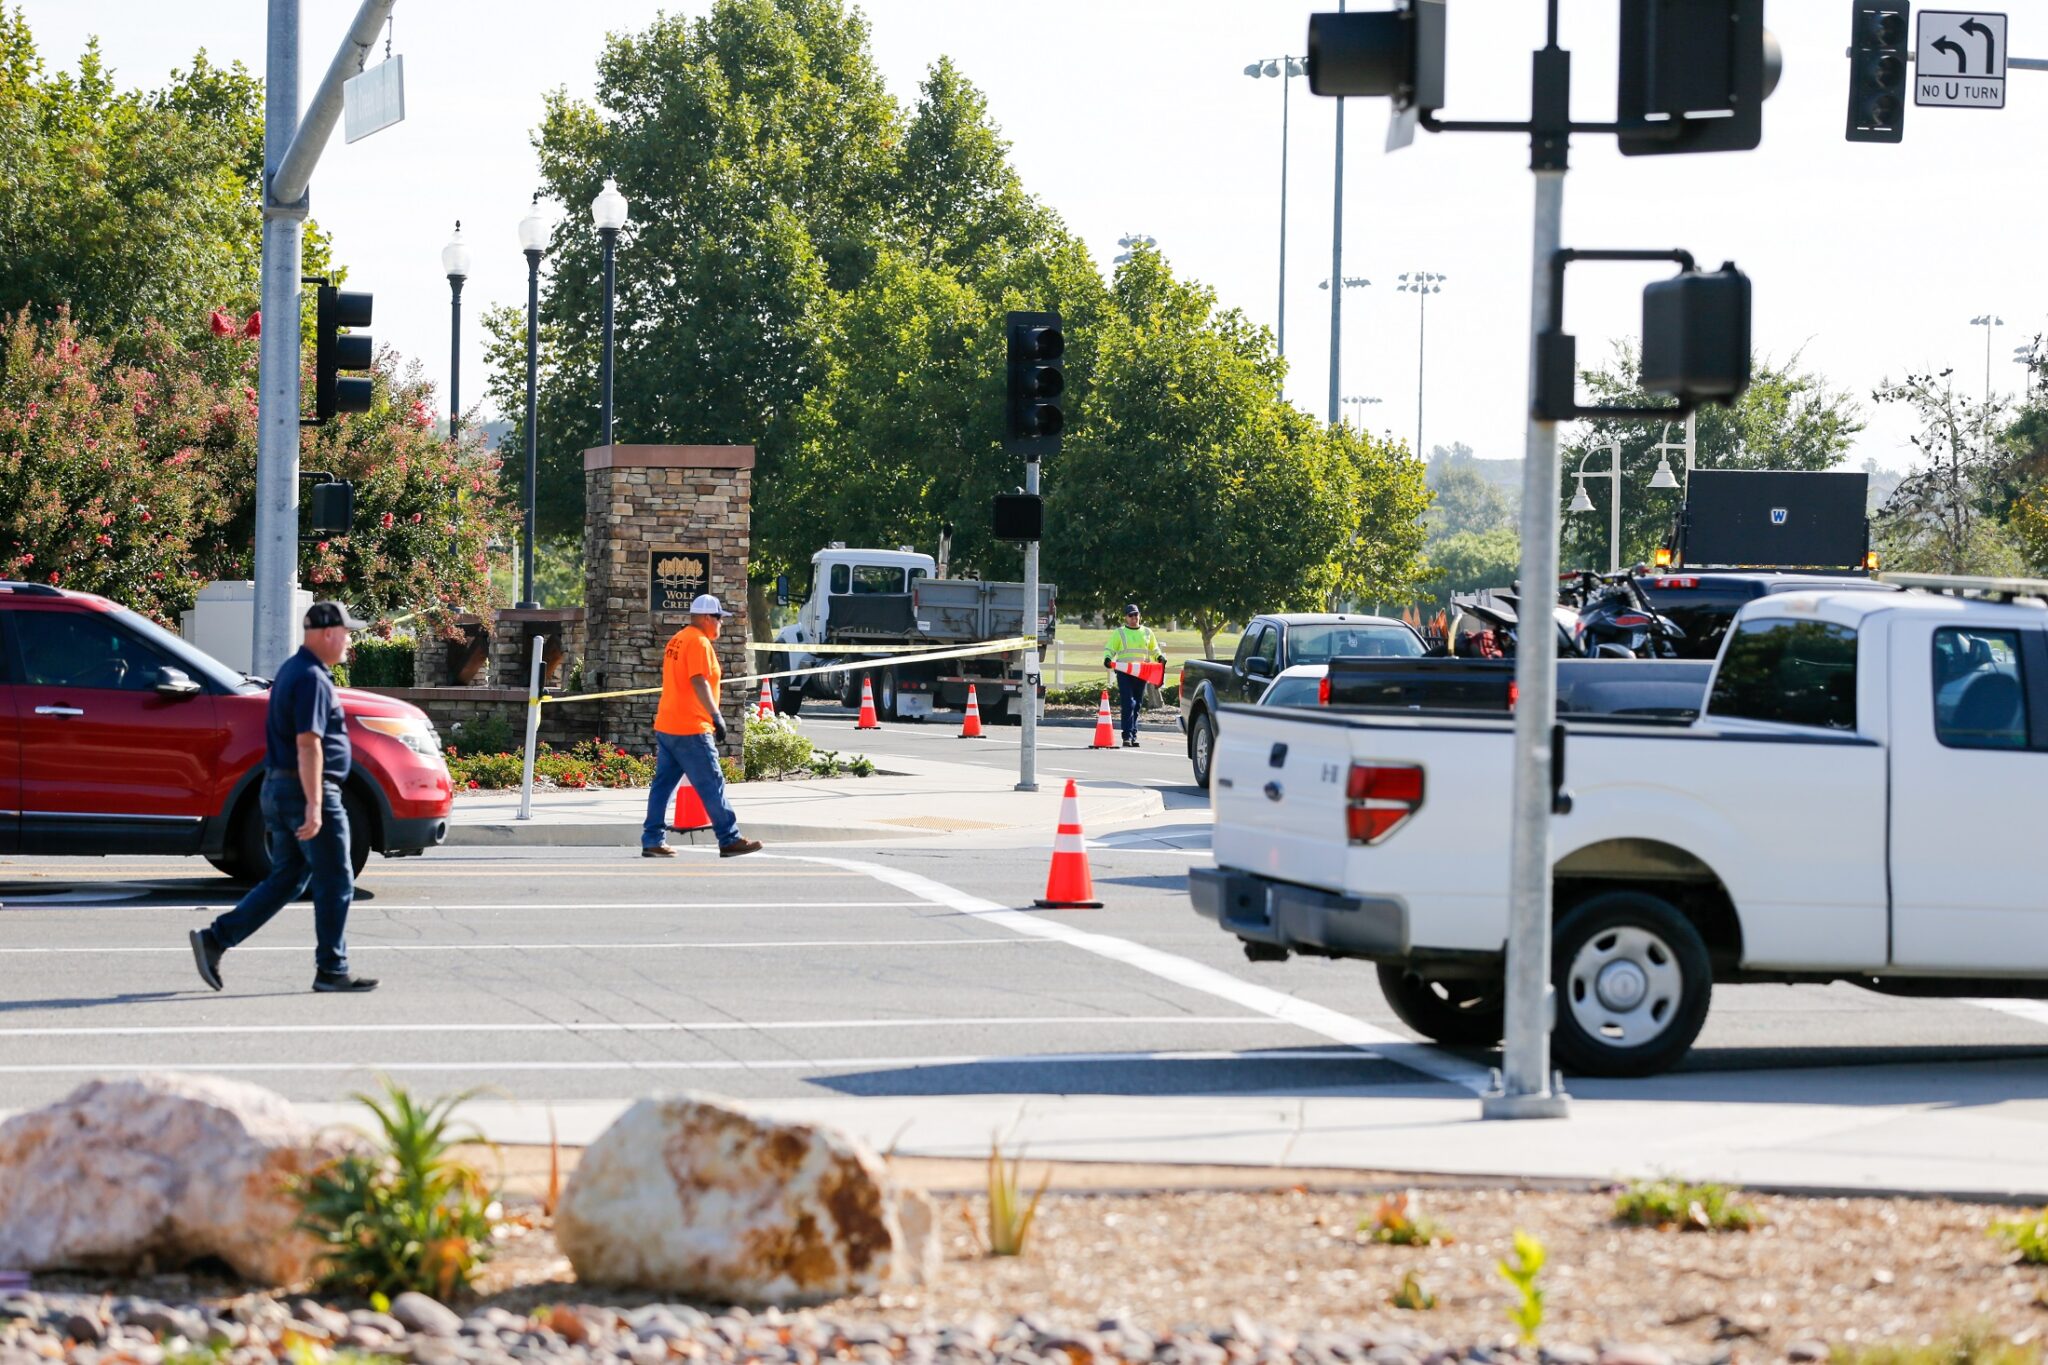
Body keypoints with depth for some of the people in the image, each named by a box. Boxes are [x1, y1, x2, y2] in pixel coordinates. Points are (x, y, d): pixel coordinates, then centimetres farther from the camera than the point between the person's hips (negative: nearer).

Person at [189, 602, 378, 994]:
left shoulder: (291, 670, 16)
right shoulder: (312, 678, -16)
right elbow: (308, 745, -23)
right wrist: (314, 806, -26)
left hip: (279, 787, 10)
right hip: (306, 790, -10)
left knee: (286, 879, 12)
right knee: (335, 883, 0)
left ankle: (214, 940, 7)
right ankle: (331, 971, 5)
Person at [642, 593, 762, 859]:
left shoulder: (677, 640, 18)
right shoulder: (699, 642, -12)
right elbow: (699, 682, -22)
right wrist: (716, 716, -26)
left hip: (666, 726, 10)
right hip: (690, 729, -10)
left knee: (663, 784, 8)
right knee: (712, 785, -5)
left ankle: (652, 841, 7)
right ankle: (729, 840, -4)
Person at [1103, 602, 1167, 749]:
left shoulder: (1147, 632, 15)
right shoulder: (1119, 633, 7)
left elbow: (1154, 650, 23)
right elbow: (1109, 649, 6)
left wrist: (1159, 657, 2)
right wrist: (1107, 658, -15)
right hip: (1124, 673, -4)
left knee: (1137, 705, 7)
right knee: (1128, 703, -13)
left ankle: (1134, 735, 14)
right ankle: (1127, 736, -15)